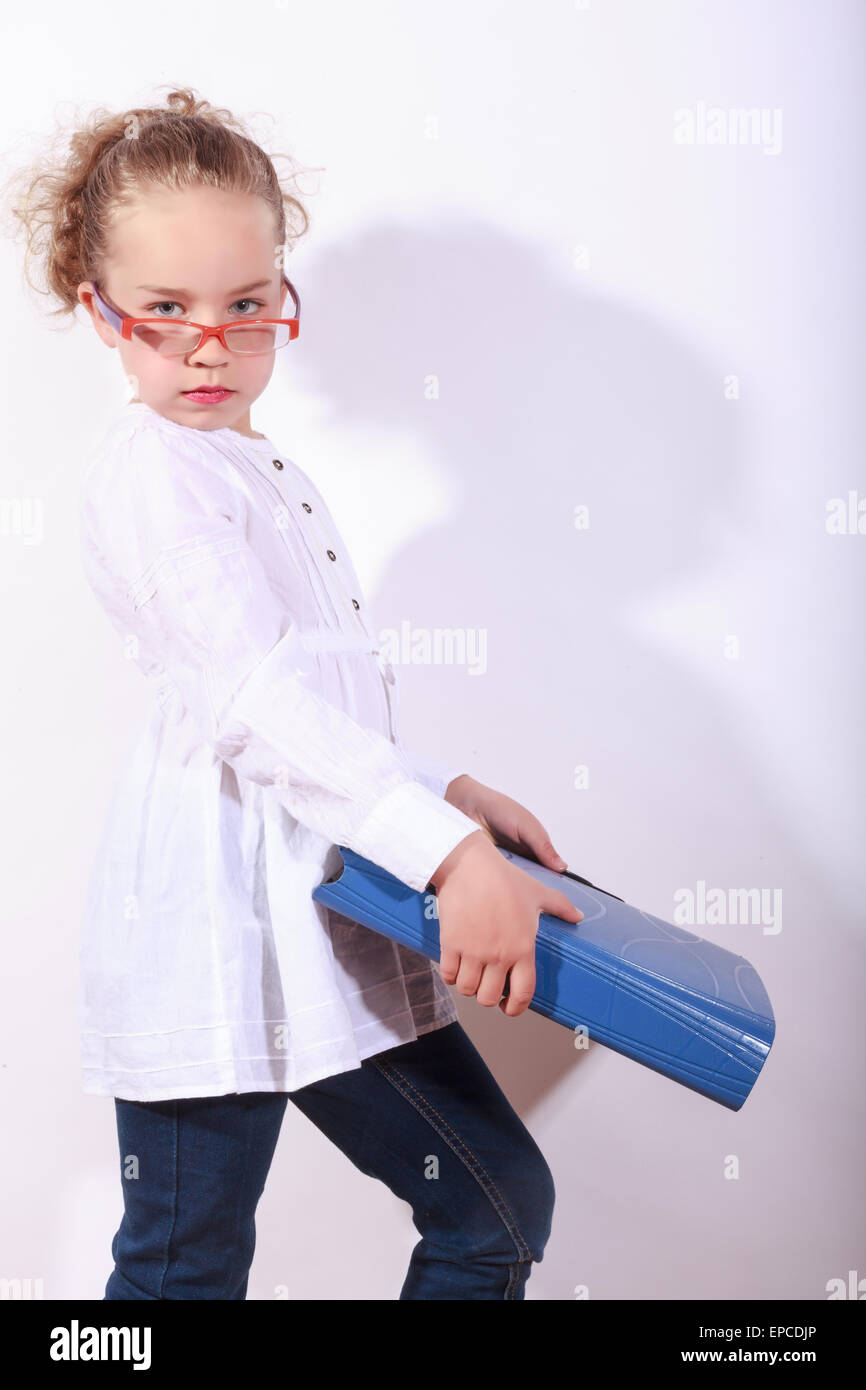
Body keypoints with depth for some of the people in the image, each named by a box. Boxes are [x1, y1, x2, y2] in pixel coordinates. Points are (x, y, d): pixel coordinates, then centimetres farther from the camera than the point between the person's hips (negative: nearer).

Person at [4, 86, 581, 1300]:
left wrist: (445, 792, 11)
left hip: (322, 905, 9)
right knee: (186, 1264, 3)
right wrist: (448, 853, -30)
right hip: (217, 915, -9)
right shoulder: (153, 470, -10)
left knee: (500, 1203, 13)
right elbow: (251, 697, -23)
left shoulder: (263, 473, 20)